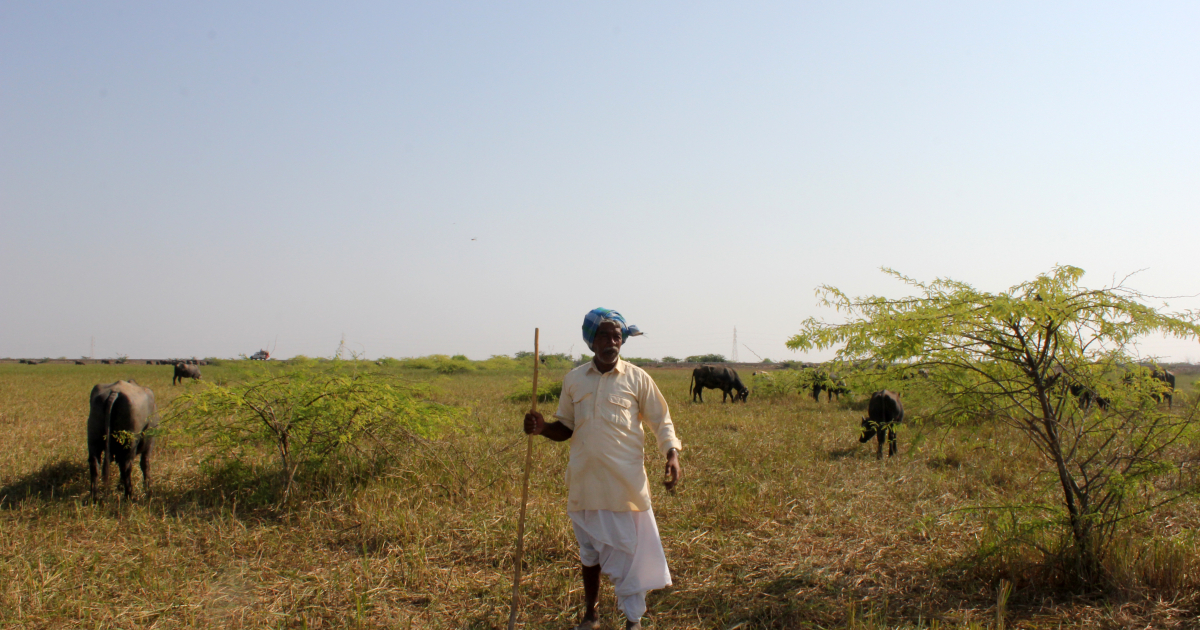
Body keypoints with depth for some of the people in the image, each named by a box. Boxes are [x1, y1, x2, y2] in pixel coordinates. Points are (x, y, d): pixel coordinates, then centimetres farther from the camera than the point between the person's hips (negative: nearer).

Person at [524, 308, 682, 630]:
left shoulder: (637, 378, -3)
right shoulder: (573, 379, 5)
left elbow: (661, 422, 2)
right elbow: (565, 427, 13)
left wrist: (672, 455, -15)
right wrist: (542, 428, -8)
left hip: (625, 482, -3)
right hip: (585, 482, 3)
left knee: (629, 550, 2)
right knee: (589, 549, 16)